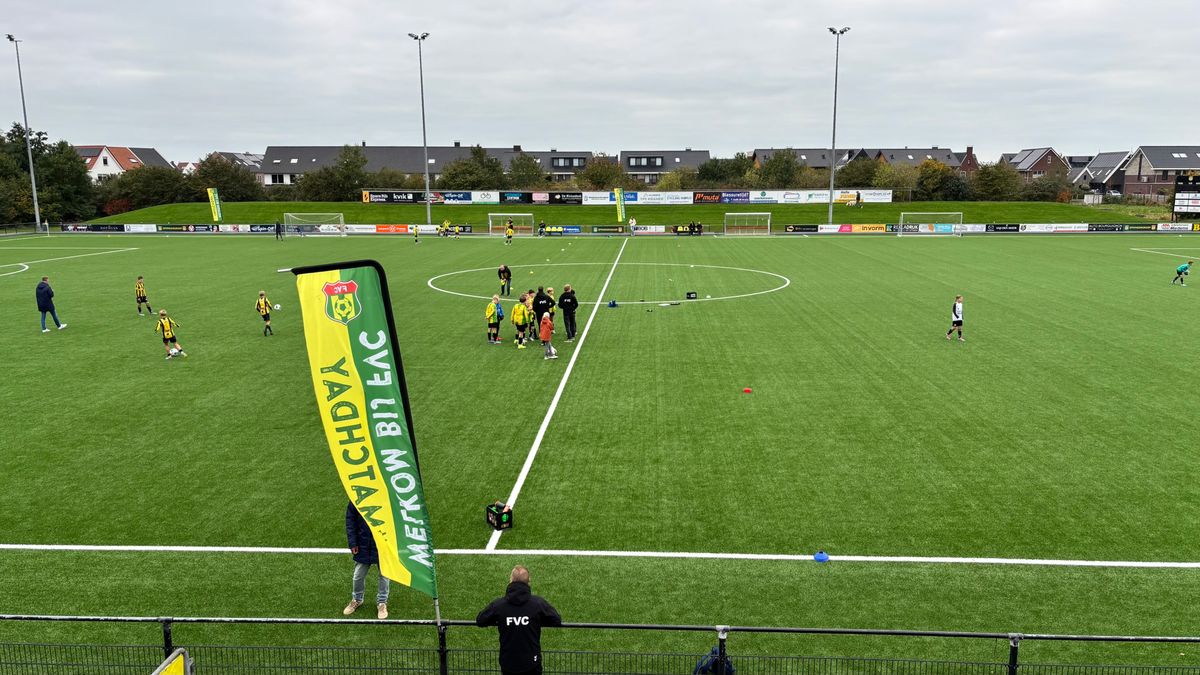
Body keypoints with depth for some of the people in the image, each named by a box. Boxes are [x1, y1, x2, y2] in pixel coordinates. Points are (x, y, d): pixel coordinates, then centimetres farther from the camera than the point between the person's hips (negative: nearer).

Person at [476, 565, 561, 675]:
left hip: (508, 663, 1)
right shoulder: (538, 603, -13)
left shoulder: (498, 604, -11)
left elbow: (479, 621, 3)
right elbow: (557, 620, -3)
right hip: (531, 662, -1)